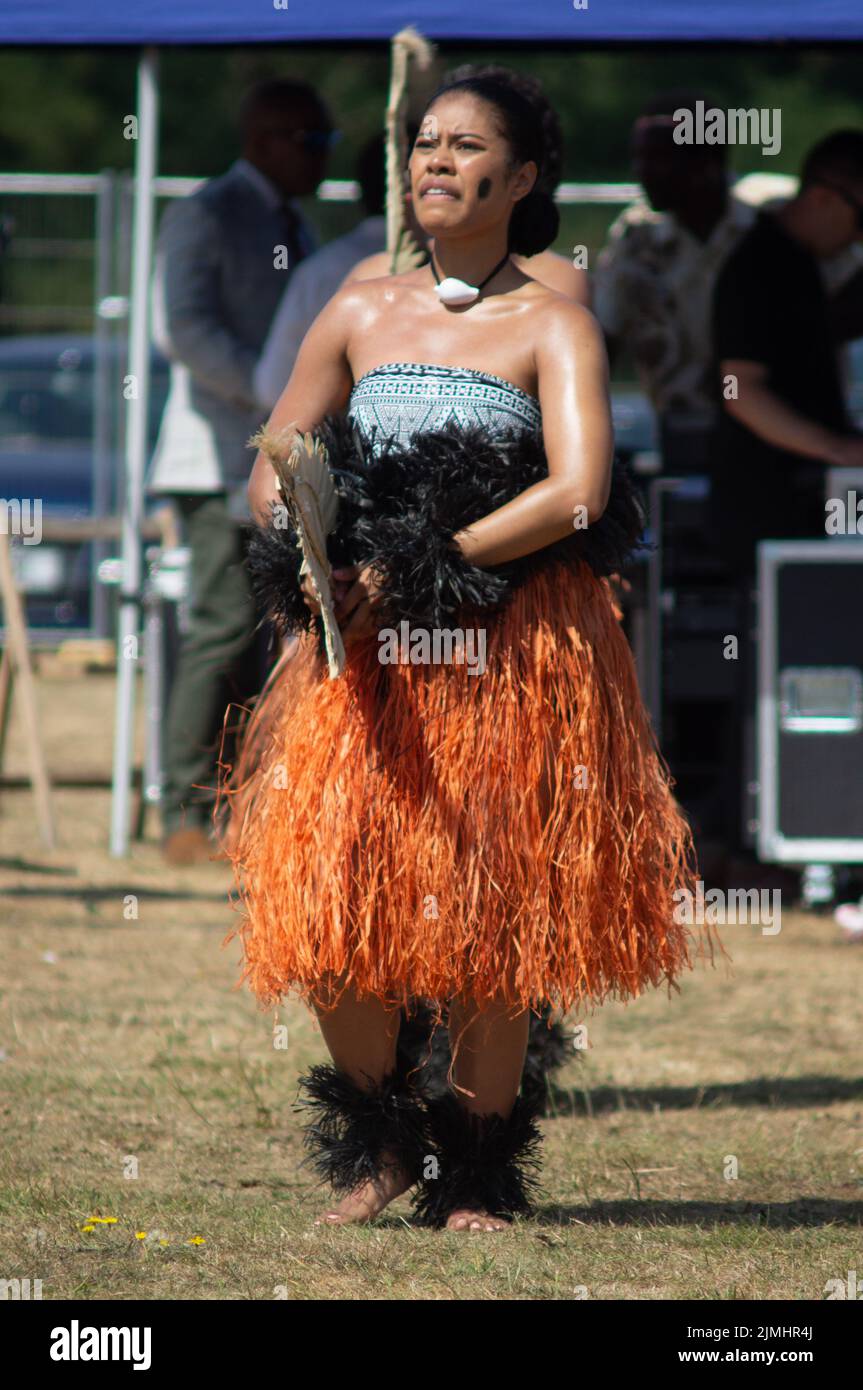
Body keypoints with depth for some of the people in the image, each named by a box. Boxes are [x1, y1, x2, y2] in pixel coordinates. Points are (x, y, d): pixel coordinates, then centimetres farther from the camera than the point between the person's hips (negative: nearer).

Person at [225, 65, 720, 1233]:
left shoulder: (552, 326, 0)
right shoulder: (359, 314, 12)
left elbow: (578, 492, -13)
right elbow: (272, 465, 15)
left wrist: (423, 570, -15)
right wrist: (325, 560, -6)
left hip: (515, 648, -3)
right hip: (366, 651, 3)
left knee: (494, 911, -3)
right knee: (329, 897, -6)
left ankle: (479, 1175, 8)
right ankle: (376, 1146, 13)